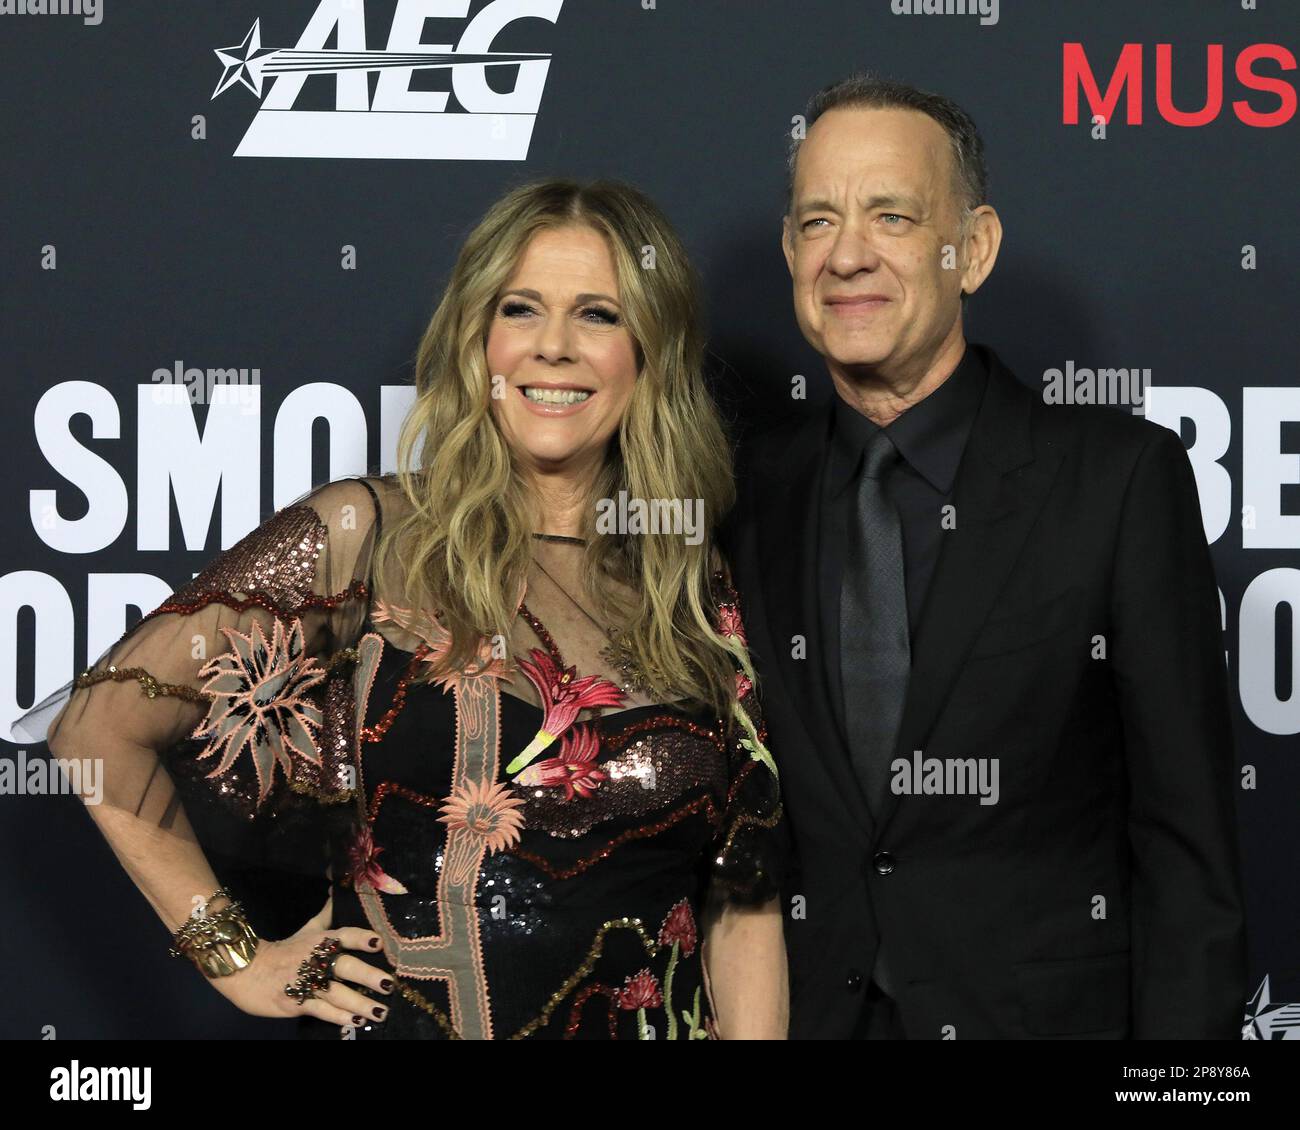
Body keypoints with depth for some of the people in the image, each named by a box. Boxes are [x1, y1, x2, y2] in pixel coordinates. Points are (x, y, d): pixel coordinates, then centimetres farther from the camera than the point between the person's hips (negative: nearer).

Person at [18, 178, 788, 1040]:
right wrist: (238, 960, -5)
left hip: (654, 1019, 3)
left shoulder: (703, 590, 2)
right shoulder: (368, 536, -9)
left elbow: (744, 901, 1)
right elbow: (99, 725, -8)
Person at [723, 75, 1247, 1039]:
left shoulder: (1123, 477, -9)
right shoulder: (754, 490, 3)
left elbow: (1187, 841, -10)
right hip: (809, 1012, 3)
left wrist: (1186, 1028, -14)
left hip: (1049, 1010, -3)